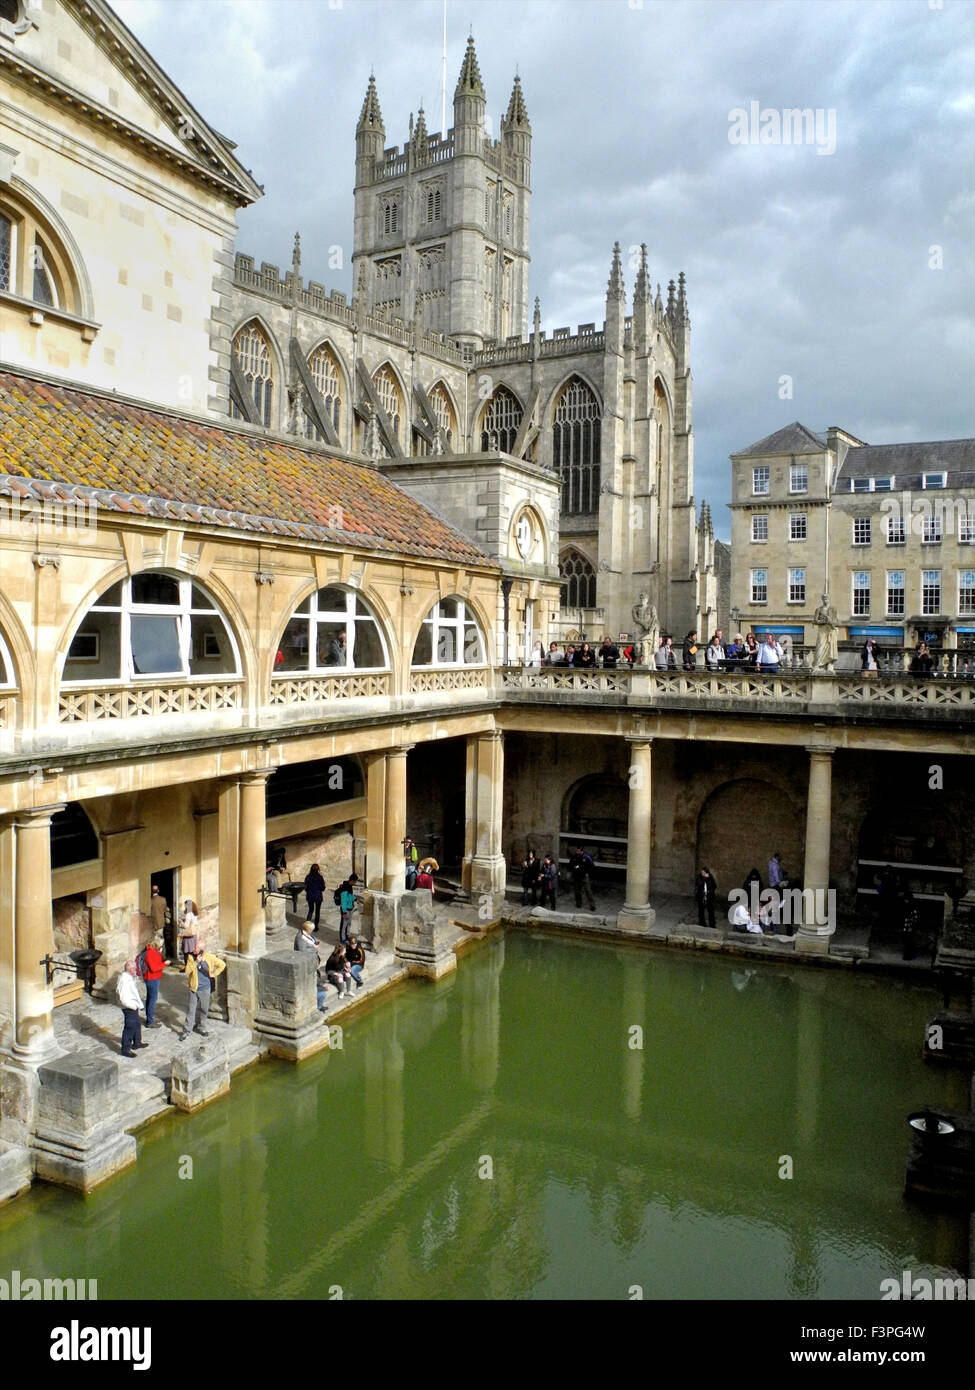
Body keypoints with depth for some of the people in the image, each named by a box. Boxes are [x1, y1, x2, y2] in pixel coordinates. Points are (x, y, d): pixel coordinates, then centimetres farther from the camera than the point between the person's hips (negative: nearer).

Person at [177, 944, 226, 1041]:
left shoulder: (209, 957, -7)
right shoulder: (190, 957, -3)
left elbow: (222, 965, 0)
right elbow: (187, 971, -12)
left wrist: (214, 974, -3)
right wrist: (196, 962, -21)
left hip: (205, 989, 0)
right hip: (194, 988, 0)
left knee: (204, 1009, 11)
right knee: (191, 1010, 0)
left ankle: (201, 1028, 27)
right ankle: (186, 1030, 10)